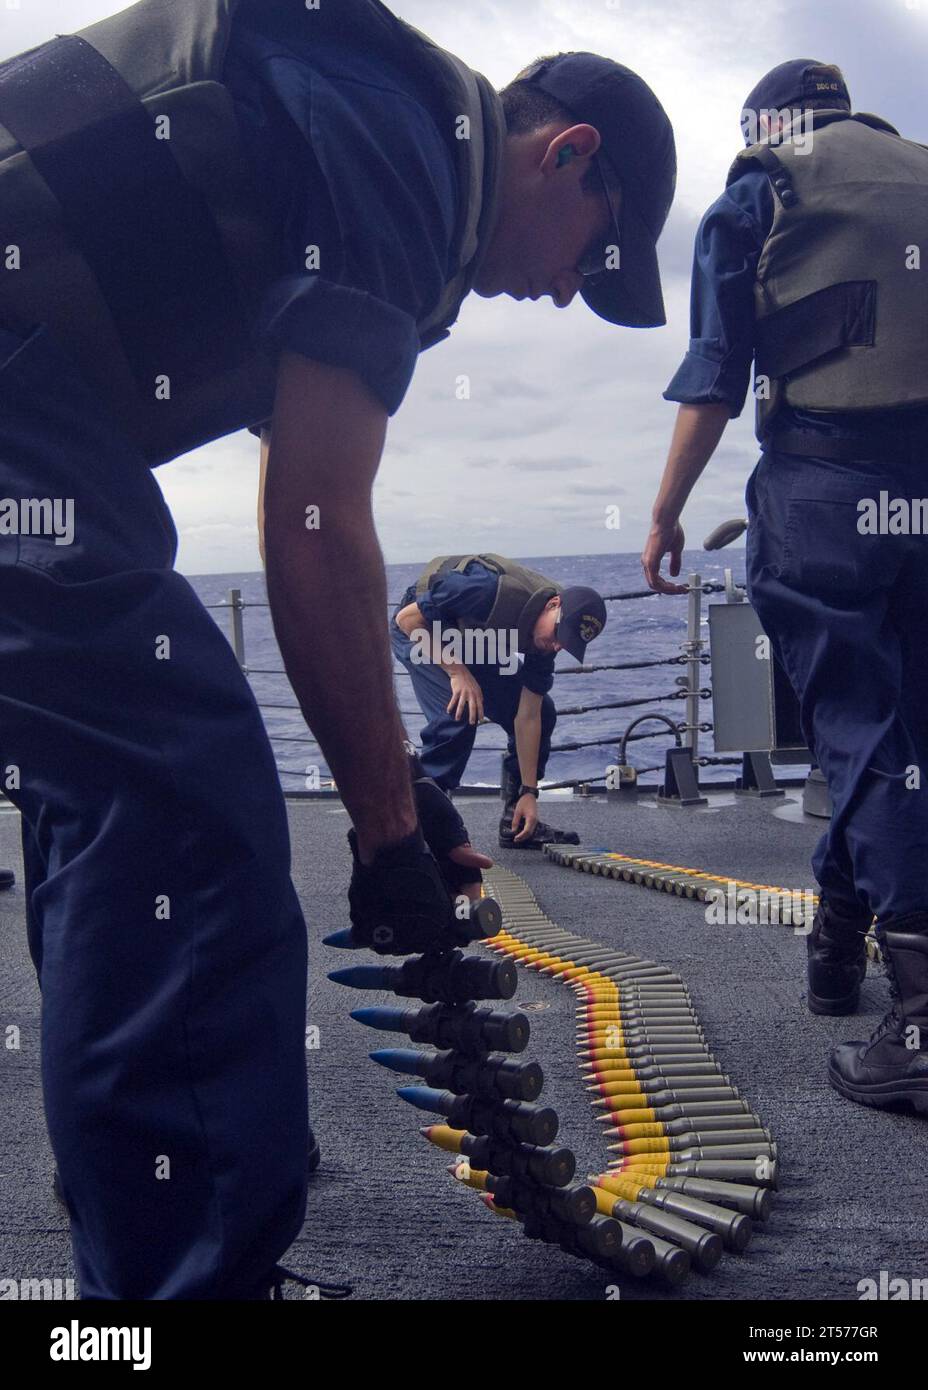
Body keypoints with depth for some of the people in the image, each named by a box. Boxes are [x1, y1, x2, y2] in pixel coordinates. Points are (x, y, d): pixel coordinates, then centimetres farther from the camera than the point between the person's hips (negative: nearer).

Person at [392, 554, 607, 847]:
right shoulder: (493, 589, -39)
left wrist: (529, 792, -13)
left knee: (543, 713, -1)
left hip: (475, 644, 7)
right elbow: (407, 618, -29)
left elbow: (527, 716, -12)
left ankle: (516, 823, 9)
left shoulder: (546, 640, -17)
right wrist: (457, 671, -32)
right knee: (458, 713, -30)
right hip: (420, 631, -7)